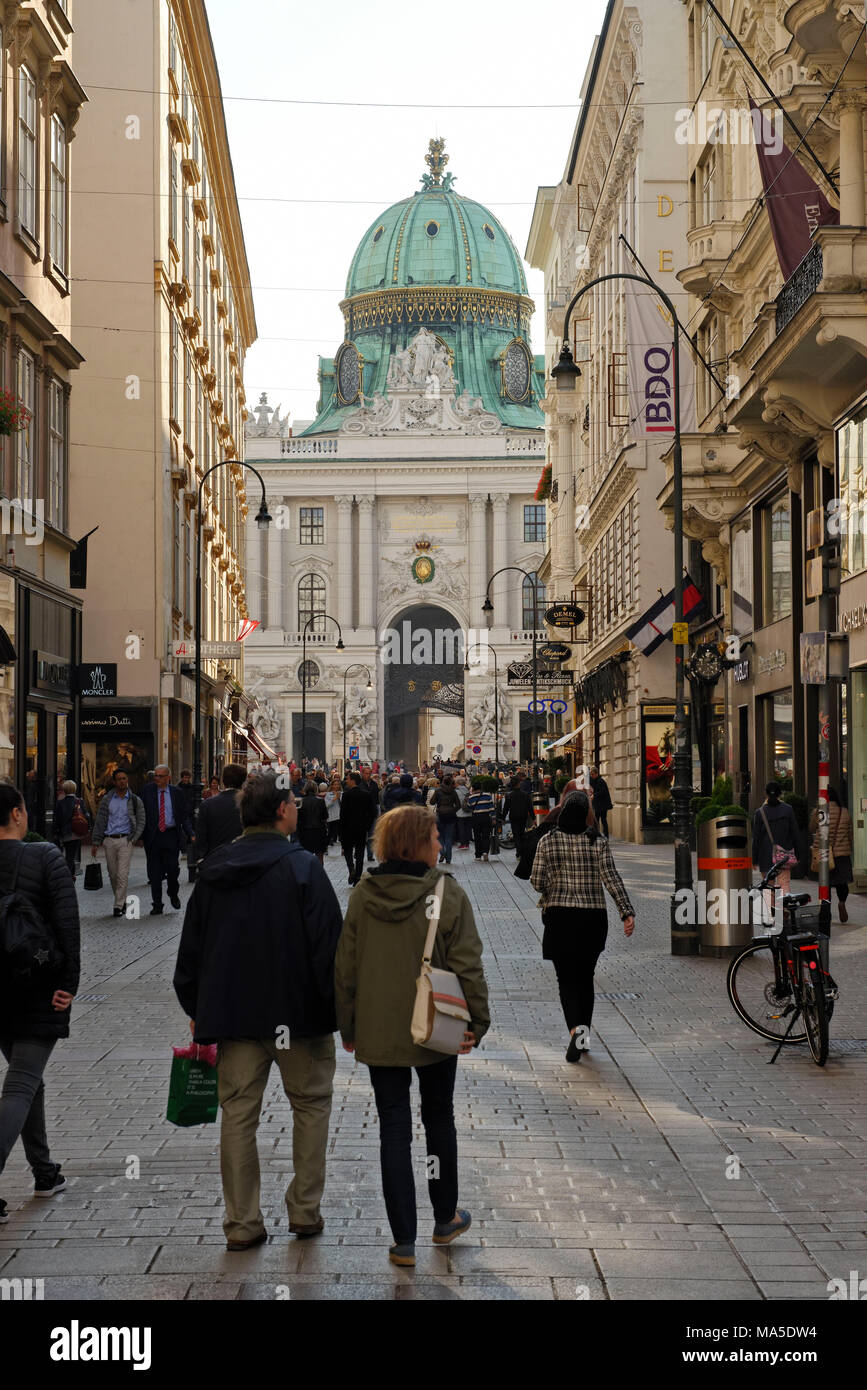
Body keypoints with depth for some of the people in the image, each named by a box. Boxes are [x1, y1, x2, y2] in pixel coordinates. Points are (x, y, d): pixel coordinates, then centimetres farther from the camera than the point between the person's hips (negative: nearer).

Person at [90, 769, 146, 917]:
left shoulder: (135, 800, 4)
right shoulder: (107, 799, 8)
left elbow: (141, 822, 6)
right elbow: (99, 821, 8)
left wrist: (134, 839, -6)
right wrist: (95, 842, 4)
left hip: (126, 840, -3)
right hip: (109, 840, 3)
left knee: (122, 874, -11)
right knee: (113, 875, 8)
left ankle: (118, 906, -8)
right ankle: (122, 901, 24)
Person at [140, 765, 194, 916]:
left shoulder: (176, 792, 5)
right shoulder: (147, 790, 3)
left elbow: (184, 816, 8)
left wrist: (190, 833, -4)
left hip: (171, 836, 0)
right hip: (153, 836, 0)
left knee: (172, 868, -7)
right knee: (154, 872, 3)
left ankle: (173, 893, 22)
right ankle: (157, 905, 12)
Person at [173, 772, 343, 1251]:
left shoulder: (213, 870, 5)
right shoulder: (302, 867, -12)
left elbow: (192, 945, 10)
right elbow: (328, 944, -14)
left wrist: (196, 1009, 19)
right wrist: (340, 1009, -5)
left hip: (232, 1013, 4)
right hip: (298, 1012, -4)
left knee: (237, 1114, 9)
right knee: (310, 1104, 14)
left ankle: (242, 1224, 11)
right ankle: (305, 1210, 18)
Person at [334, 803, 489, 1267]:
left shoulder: (363, 895, -3)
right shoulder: (448, 894, -12)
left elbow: (345, 966, 2)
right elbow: (467, 965, -11)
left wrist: (348, 1027, 11)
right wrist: (477, 1022, -2)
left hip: (378, 1033, 1)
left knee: (393, 1130, 6)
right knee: (439, 1120, 19)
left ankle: (404, 1240, 7)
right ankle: (445, 1219, 32)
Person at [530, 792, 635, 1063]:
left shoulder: (548, 840, -3)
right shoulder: (598, 841, -3)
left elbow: (537, 882, -4)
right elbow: (611, 878, -11)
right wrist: (627, 912, -14)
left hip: (559, 918, -1)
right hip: (593, 917, 1)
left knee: (566, 979, 2)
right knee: (585, 977, 17)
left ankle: (575, 1029, -20)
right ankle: (584, 1033, 22)